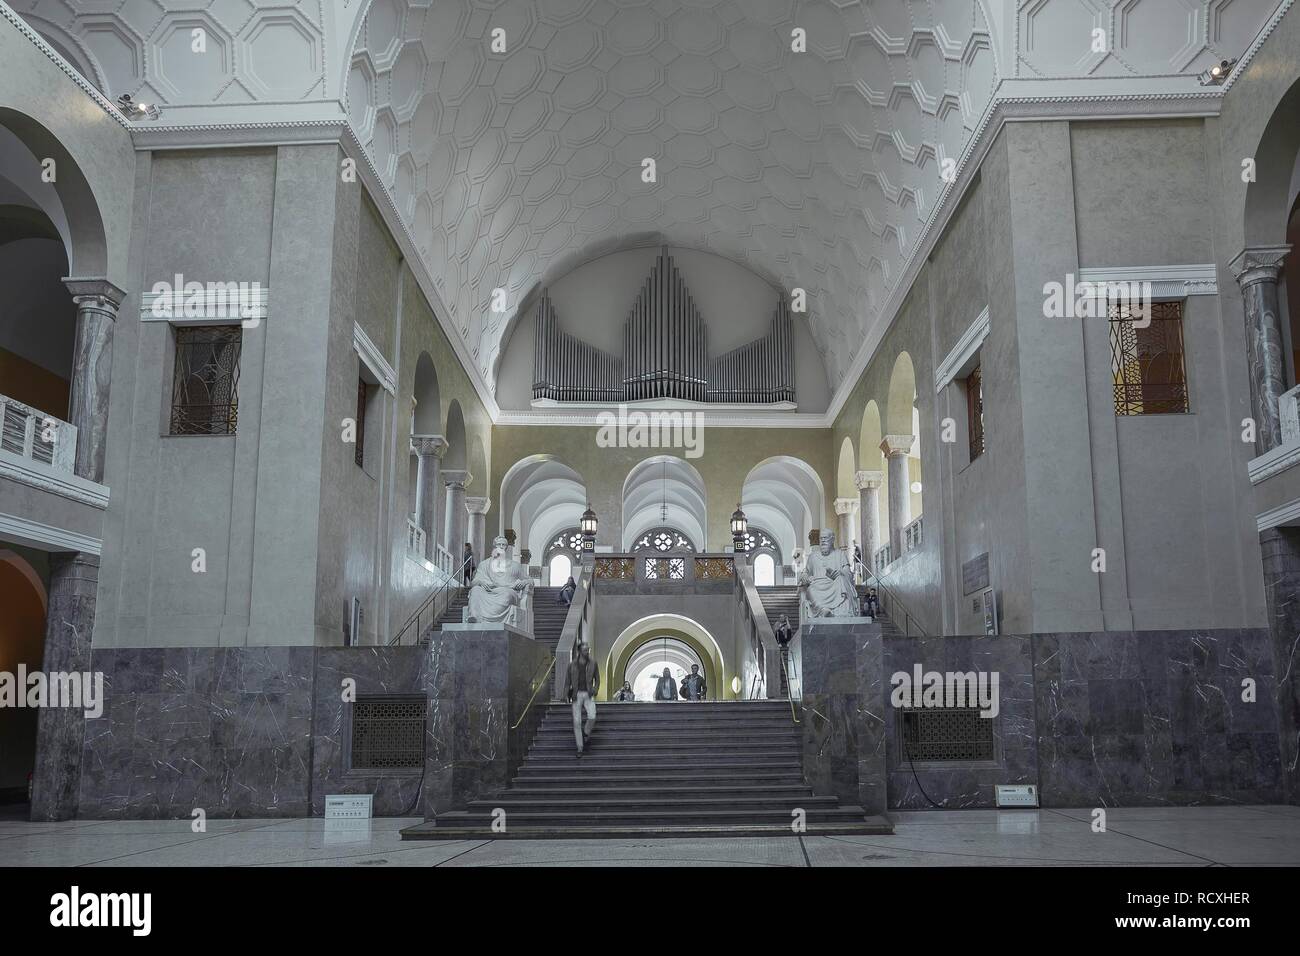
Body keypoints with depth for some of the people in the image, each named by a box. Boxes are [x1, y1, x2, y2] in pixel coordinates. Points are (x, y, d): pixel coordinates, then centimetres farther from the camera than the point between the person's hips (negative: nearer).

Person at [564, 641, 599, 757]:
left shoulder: (593, 664, 3)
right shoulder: (572, 665, 2)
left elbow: (597, 679, 11)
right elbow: (567, 681, 7)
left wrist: (595, 689, -5)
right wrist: (566, 695, -1)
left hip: (588, 695, 0)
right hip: (577, 695, 0)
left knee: (592, 717, -22)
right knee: (577, 722, -2)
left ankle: (586, 734, 9)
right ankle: (580, 748, 7)